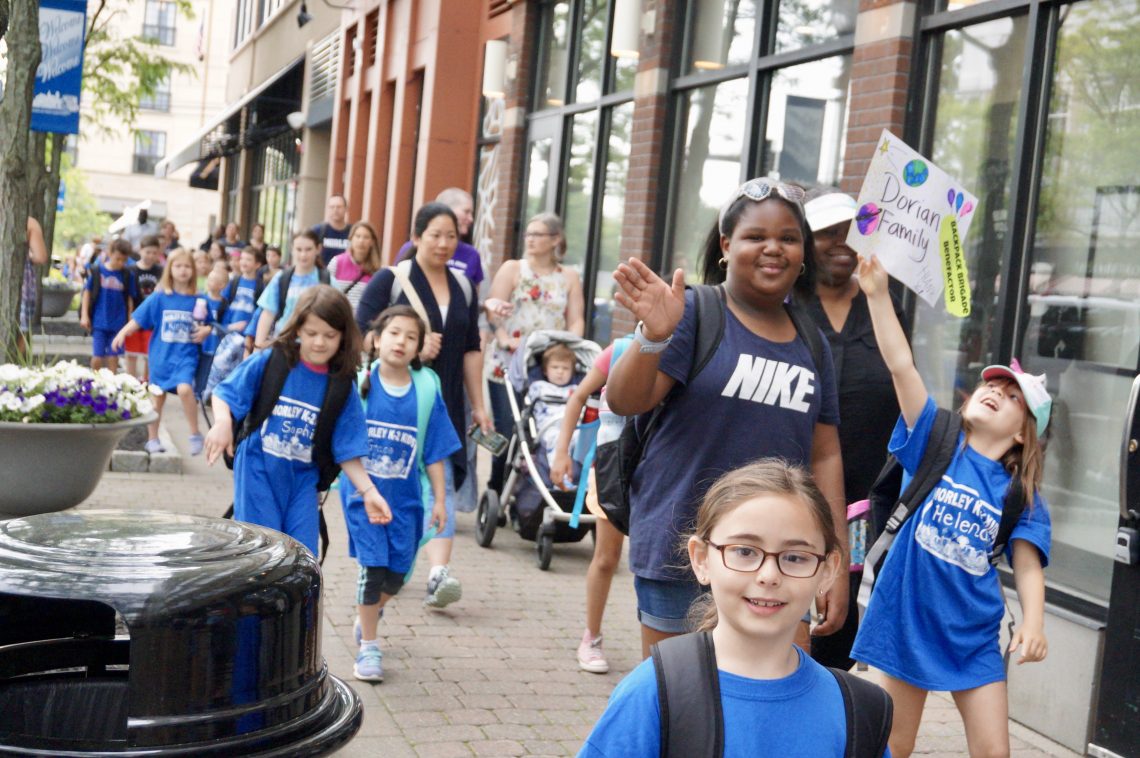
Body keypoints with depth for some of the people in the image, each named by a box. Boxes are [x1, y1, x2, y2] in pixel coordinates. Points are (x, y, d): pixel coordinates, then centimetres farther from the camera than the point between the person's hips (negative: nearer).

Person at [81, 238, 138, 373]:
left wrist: (130, 320, 5)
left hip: (118, 323, 1)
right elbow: (87, 292, 3)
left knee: (113, 357, 6)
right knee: (97, 357, -1)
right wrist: (84, 315, 1)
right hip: (99, 322, -1)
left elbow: (130, 298, 6)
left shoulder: (127, 275, 0)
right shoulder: (97, 271, -3)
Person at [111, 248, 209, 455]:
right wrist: (122, 333, -14)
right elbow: (138, 319, -1)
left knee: (184, 388, -26)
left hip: (185, 355, -1)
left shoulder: (197, 300, 0)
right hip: (161, 355, 2)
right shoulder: (159, 297, -1)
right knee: (157, 397, 11)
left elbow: (206, 324, 11)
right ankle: (152, 439, 28)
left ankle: (195, 434, -12)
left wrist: (205, 330, -10)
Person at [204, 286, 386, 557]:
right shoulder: (269, 362, -7)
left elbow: (346, 450, 0)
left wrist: (368, 491, -9)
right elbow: (224, 393, -2)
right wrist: (222, 422, -23)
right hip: (258, 473, -3)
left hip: (302, 480, 3)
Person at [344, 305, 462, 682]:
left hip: (404, 497, 2)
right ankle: (368, 647, 9)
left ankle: (368, 612, 42)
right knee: (373, 566, -7)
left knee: (397, 572, 10)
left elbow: (434, 452, 1)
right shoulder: (358, 383, -7)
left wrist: (439, 500, 1)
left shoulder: (427, 391, -3)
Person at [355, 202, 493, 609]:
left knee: (440, 482, -9)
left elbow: (471, 350, 15)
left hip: (443, 404, 3)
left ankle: (438, 574, -18)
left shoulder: (463, 289, 13)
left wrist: (478, 404, 11)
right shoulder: (390, 280, -2)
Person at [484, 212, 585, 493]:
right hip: (508, 367, -1)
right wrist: (506, 340, -17)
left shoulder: (569, 278, 13)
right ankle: (497, 492, 9)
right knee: (507, 431, -4)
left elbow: (576, 321, 7)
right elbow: (493, 311, -2)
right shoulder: (511, 269, 8)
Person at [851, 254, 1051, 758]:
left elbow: (1028, 566, -6)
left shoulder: (1023, 497, 0)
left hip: (974, 639, 1)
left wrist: (1033, 623, -25)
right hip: (906, 623, -1)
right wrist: (878, 293, -19)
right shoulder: (936, 446, -4)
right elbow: (901, 365, -12)